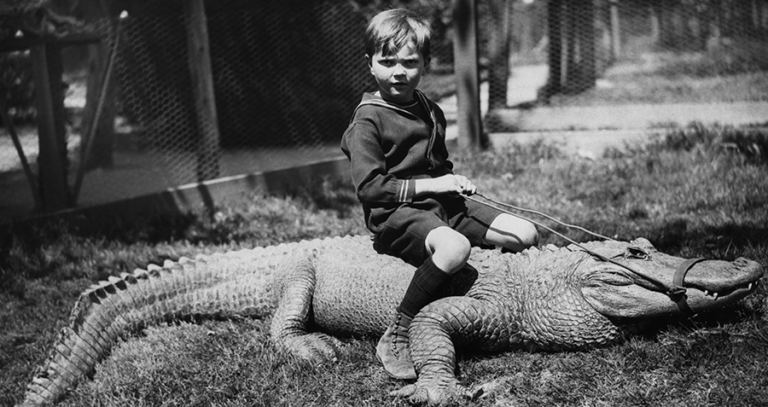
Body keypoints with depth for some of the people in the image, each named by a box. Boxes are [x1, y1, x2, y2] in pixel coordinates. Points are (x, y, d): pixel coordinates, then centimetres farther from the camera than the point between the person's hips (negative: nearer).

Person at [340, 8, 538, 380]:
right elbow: (369, 187, -17)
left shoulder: (430, 112, 17)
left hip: (441, 205, 8)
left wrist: (455, 180, 7)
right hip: (395, 215, -8)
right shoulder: (367, 120, -8)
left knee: (525, 235, -4)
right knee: (454, 247, -39)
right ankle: (395, 339, -31)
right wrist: (429, 184, -16)